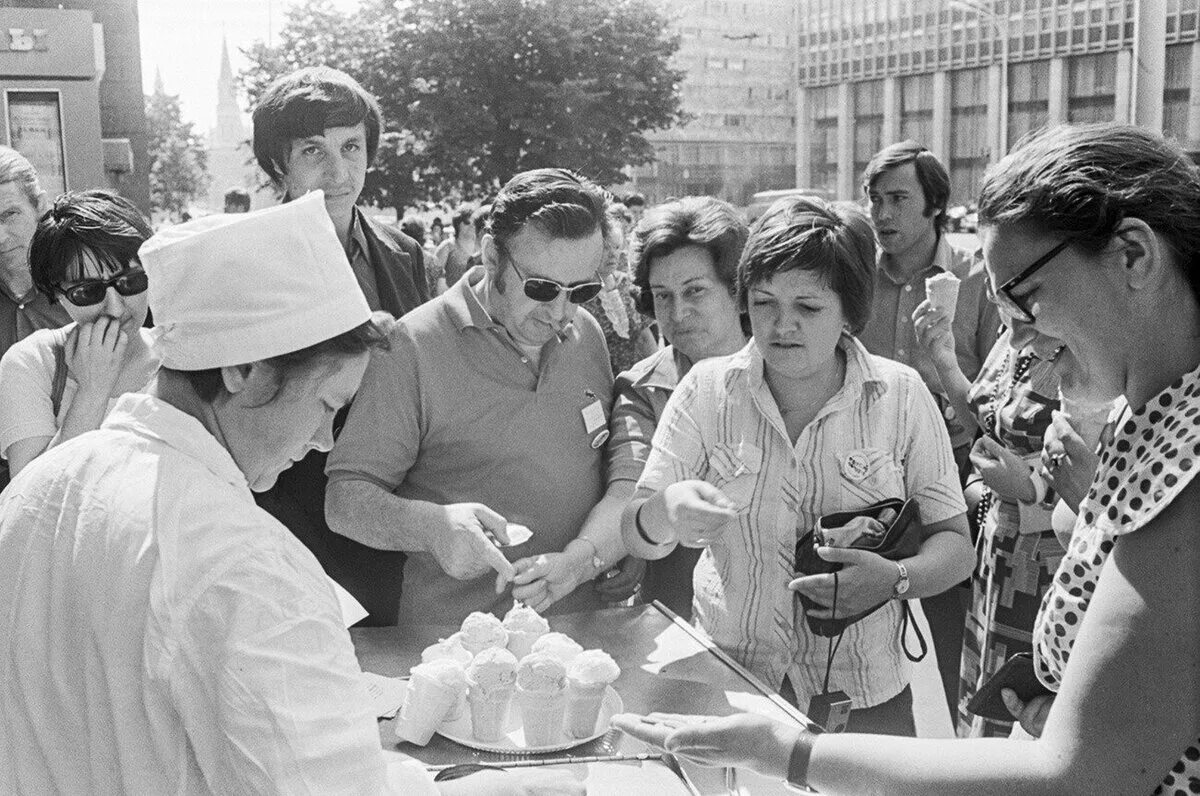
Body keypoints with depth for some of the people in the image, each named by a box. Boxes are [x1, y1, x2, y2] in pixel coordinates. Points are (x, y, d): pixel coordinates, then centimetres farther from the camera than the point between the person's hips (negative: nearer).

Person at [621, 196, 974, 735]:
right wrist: (666, 512, -28)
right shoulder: (707, 388, -3)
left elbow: (955, 546, -3)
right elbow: (638, 541, -5)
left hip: (864, 693, 0)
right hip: (725, 680, 1)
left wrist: (896, 579, -24)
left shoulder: (901, 396, -5)